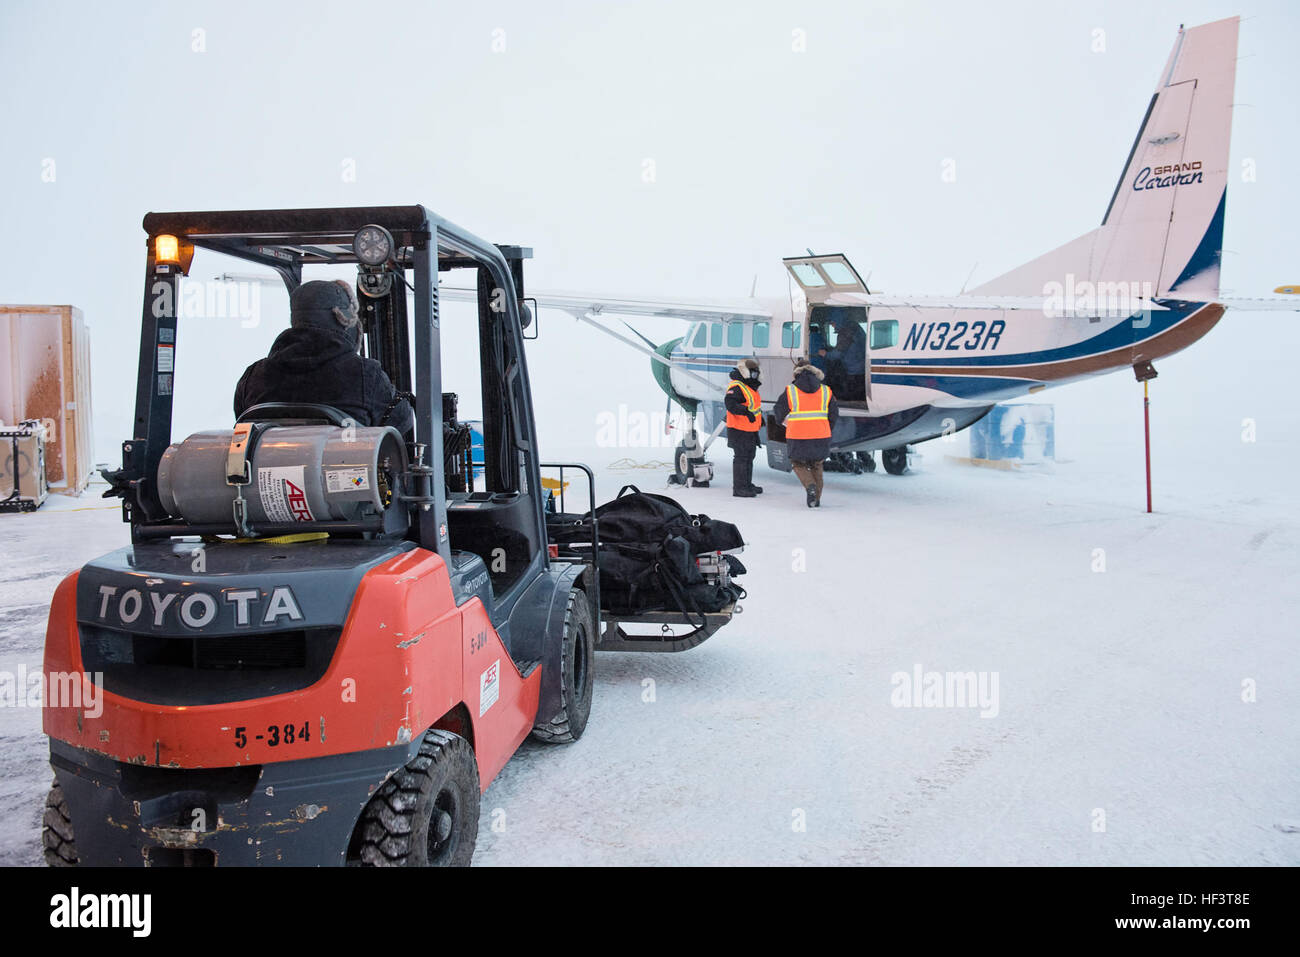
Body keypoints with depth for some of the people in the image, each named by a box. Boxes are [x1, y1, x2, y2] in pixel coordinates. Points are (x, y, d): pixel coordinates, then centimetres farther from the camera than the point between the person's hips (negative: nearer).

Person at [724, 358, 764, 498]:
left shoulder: (751, 386, 15)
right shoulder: (737, 387, -19)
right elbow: (729, 402, -35)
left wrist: (760, 416, 32)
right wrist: (746, 411, -44)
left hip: (751, 431, 10)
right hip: (739, 430, -10)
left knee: (749, 457, 18)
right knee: (741, 457, -7)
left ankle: (747, 484, 30)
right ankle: (739, 488, -2)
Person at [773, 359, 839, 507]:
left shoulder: (790, 391, -2)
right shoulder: (826, 391, 7)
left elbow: (779, 414, 4)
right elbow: (834, 415, 11)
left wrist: (785, 422, 26)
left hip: (797, 438, -2)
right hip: (821, 438, 2)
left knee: (799, 464, 17)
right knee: (816, 466, 20)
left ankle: (810, 486, -9)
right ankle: (816, 499, 18)